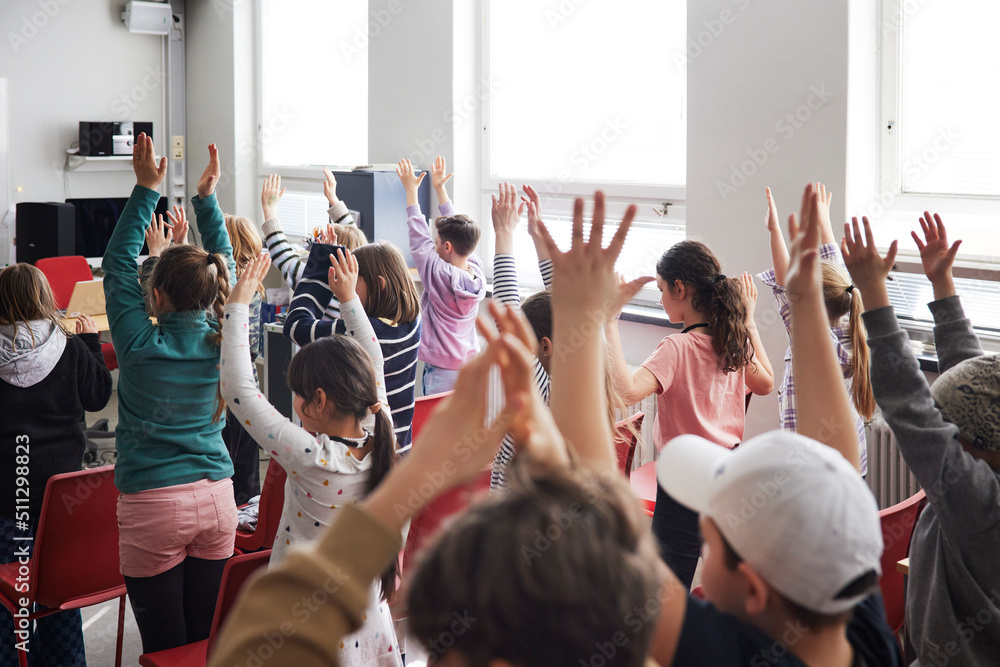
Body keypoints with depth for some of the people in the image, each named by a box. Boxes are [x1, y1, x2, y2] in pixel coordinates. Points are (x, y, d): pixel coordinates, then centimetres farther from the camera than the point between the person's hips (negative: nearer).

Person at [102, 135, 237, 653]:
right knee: (208, 640, 12)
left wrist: (146, 190, 1)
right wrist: (207, 196, 16)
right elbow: (226, 266, 12)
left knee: (165, 647, 5)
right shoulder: (221, 340, -2)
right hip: (216, 499, 4)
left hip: (152, 507, -4)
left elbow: (117, 264, -1)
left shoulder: (141, 344, -12)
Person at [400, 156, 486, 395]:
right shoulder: (477, 271, 1)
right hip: (470, 365, 7)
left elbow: (419, 237, -3)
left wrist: (411, 190, 6)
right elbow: (457, 229, 14)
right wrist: (440, 188, 25)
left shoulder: (439, 275, -15)